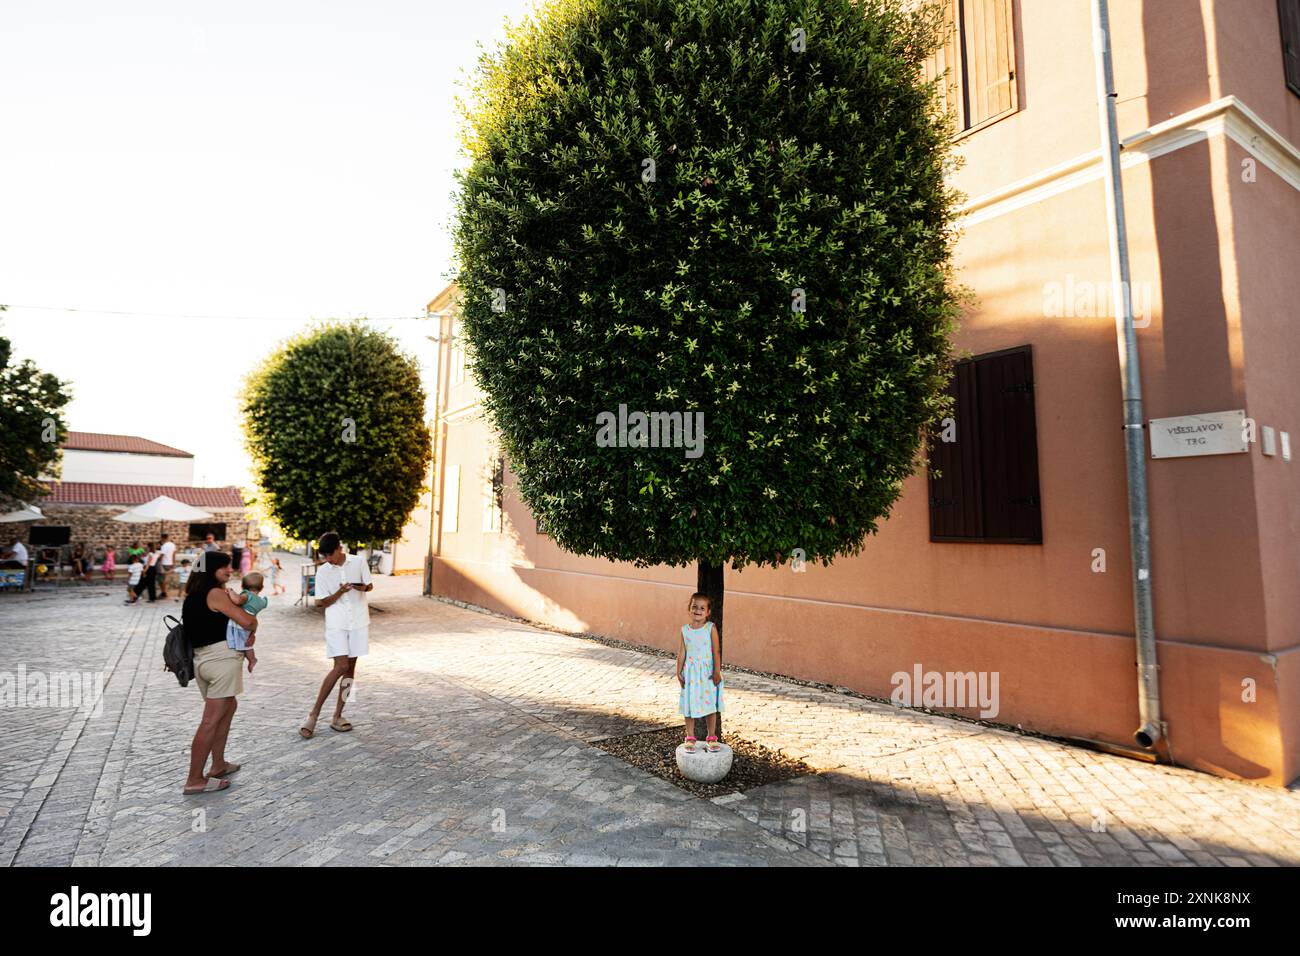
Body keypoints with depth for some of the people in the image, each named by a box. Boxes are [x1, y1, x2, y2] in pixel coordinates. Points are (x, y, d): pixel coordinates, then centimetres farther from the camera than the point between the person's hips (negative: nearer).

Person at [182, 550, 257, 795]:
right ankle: (195, 780, 2)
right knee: (211, 720, -3)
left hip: (201, 658, 9)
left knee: (229, 706, 23)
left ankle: (218, 764, 28)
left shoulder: (193, 595, 14)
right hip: (222, 657, -9)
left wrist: (248, 631, 5)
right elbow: (246, 621, -19)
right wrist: (254, 626, 4)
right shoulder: (216, 593, -13)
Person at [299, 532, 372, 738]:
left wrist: (363, 587, -16)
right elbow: (323, 602, 0)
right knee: (340, 666, -12)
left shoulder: (358, 562, -1)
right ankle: (314, 714, 0)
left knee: (350, 668, 5)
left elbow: (370, 586, 7)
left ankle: (337, 716, 15)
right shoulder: (323, 571, -1)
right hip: (336, 624, -2)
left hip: (358, 621, 2)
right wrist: (340, 592, -18)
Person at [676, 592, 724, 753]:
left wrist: (717, 671, -10)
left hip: (708, 672, -2)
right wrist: (679, 672, 2)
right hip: (690, 672, 2)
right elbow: (681, 652, 3)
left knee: (711, 705, 7)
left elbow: (716, 651, -7)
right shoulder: (685, 629, -1)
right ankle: (690, 738, 21)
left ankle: (711, 738, 23)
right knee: (689, 704, 6)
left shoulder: (711, 628, -8)